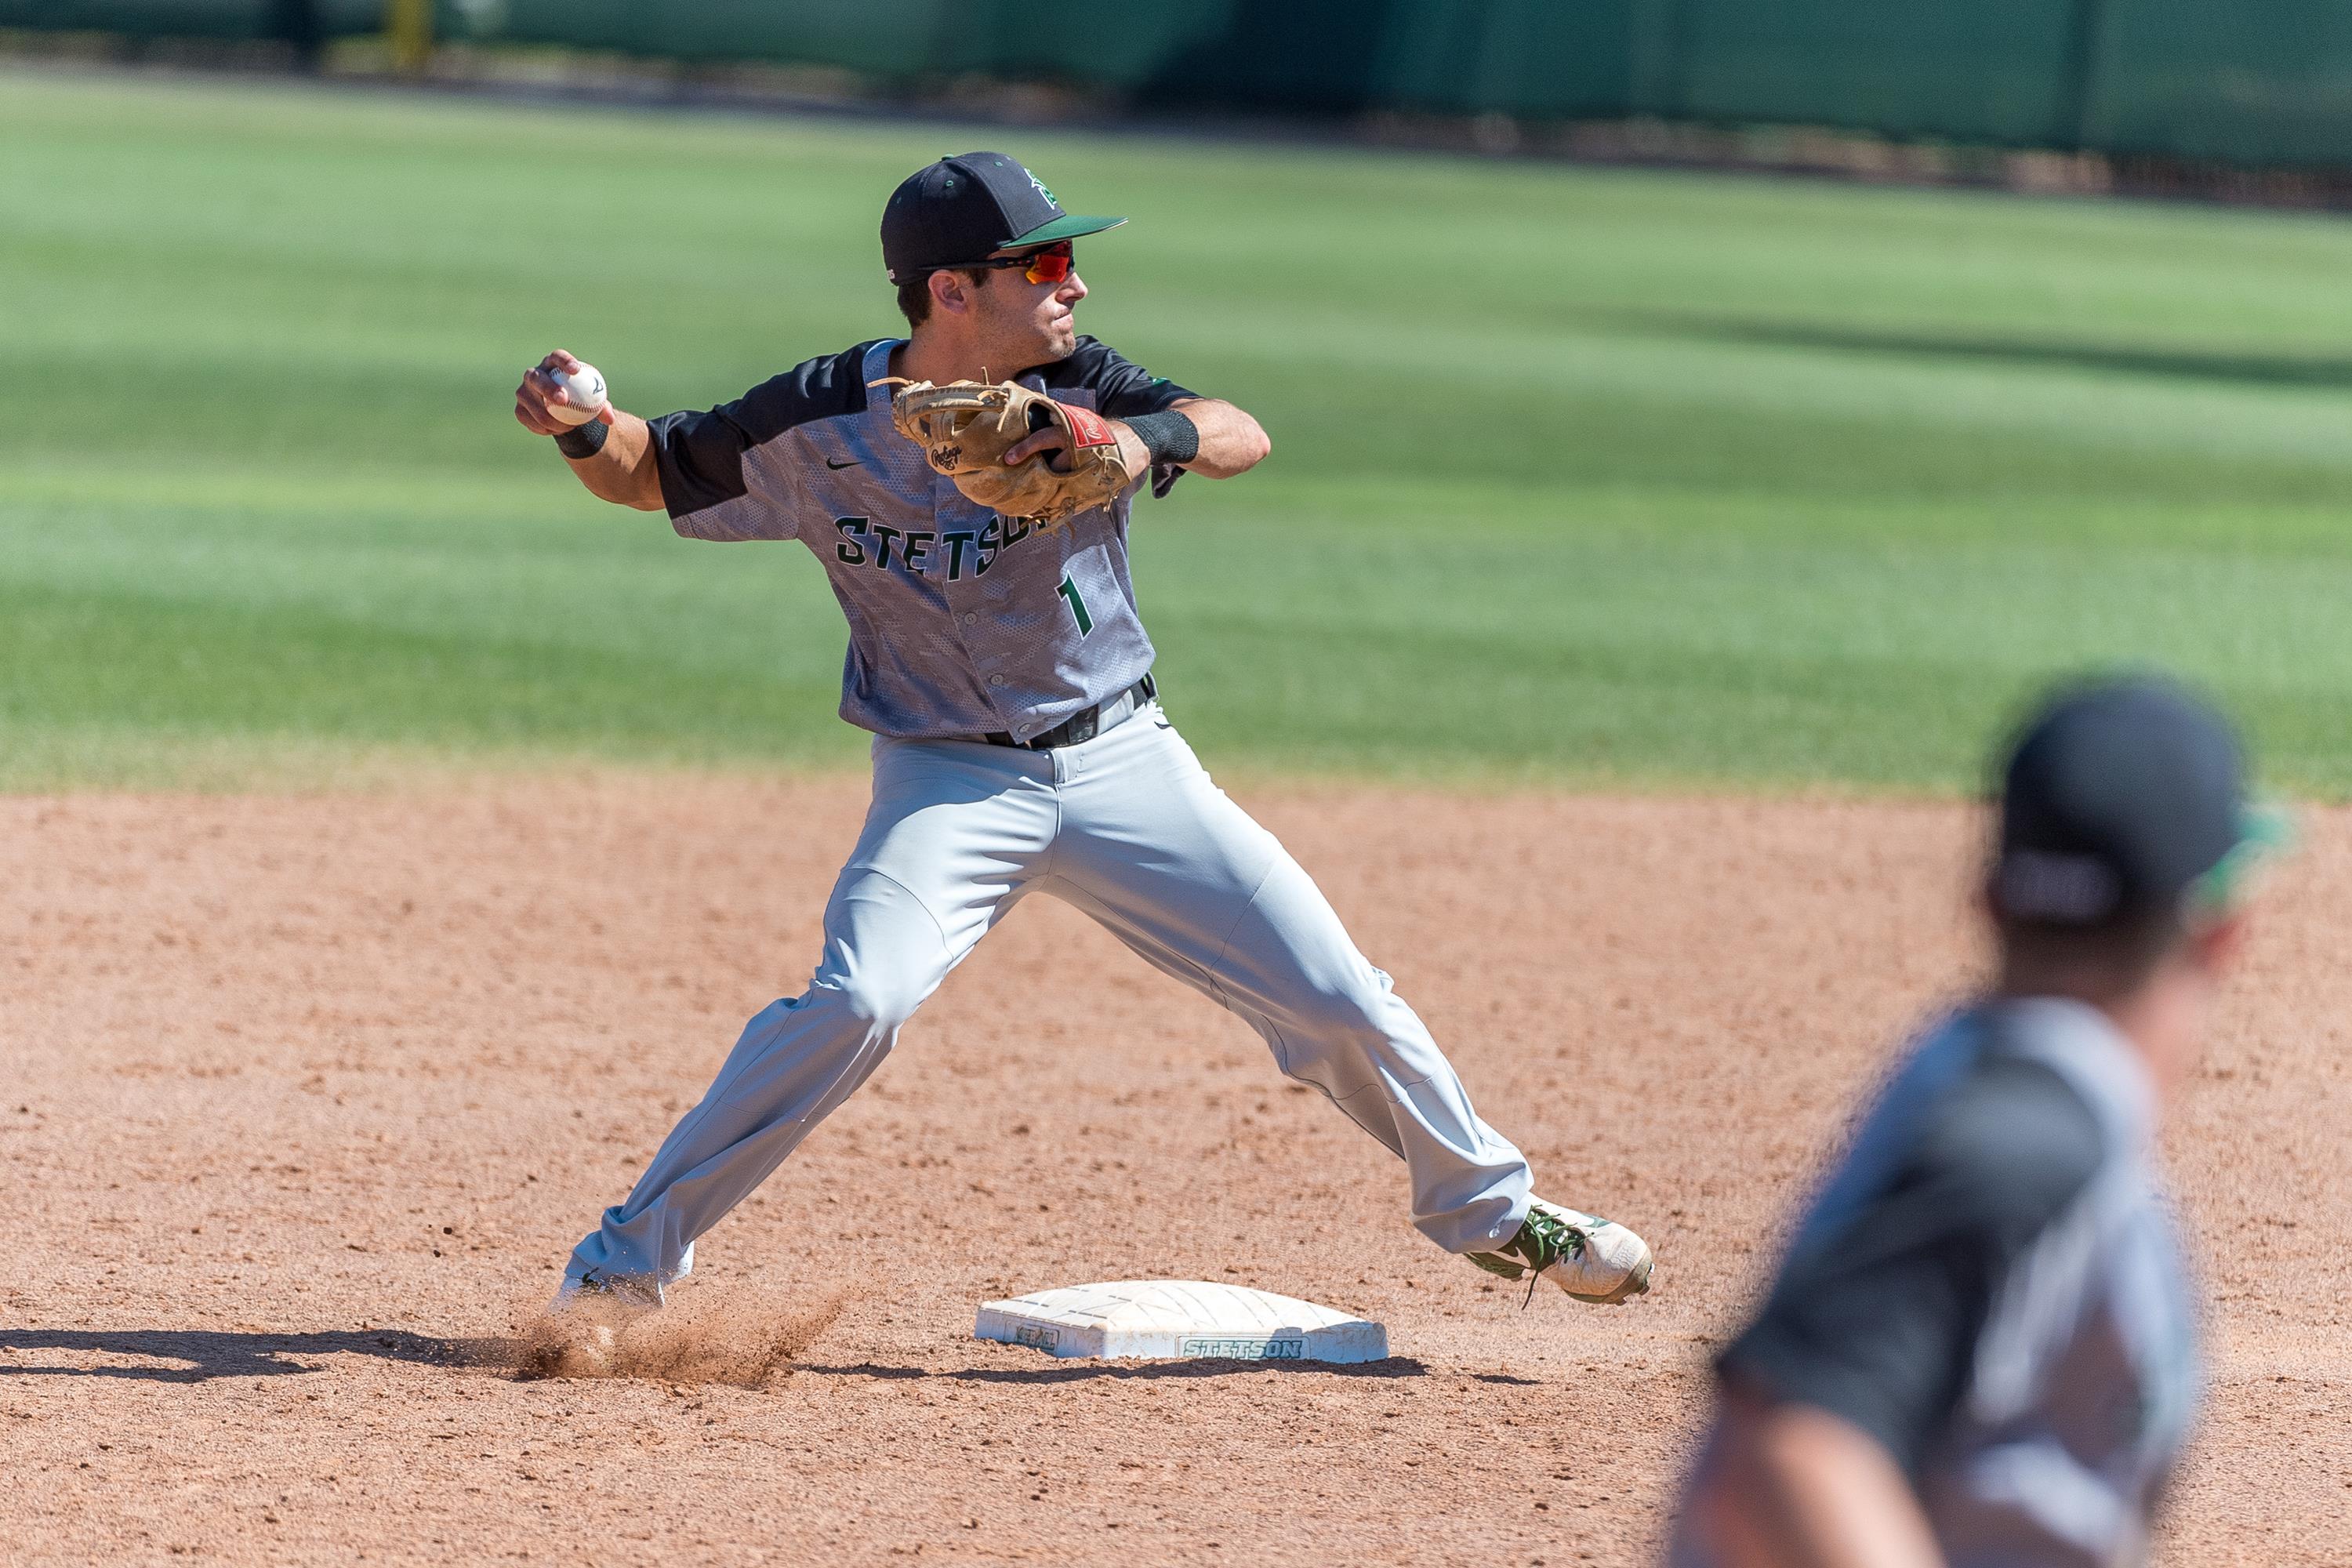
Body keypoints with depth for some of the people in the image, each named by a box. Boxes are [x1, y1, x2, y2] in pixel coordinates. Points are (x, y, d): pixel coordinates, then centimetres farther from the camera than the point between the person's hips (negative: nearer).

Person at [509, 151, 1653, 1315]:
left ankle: (1486, 1207, 25)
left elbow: (1242, 438, -24)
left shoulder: (1073, 390, -10)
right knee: (857, 1001, -28)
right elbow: (647, 472, -1)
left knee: (1340, 1001, 0)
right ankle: (631, 1253, -16)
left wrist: (1143, 439, -45)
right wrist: (583, 427, -23)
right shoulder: (820, 423, -12)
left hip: (1123, 760, 2)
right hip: (953, 781, -2)